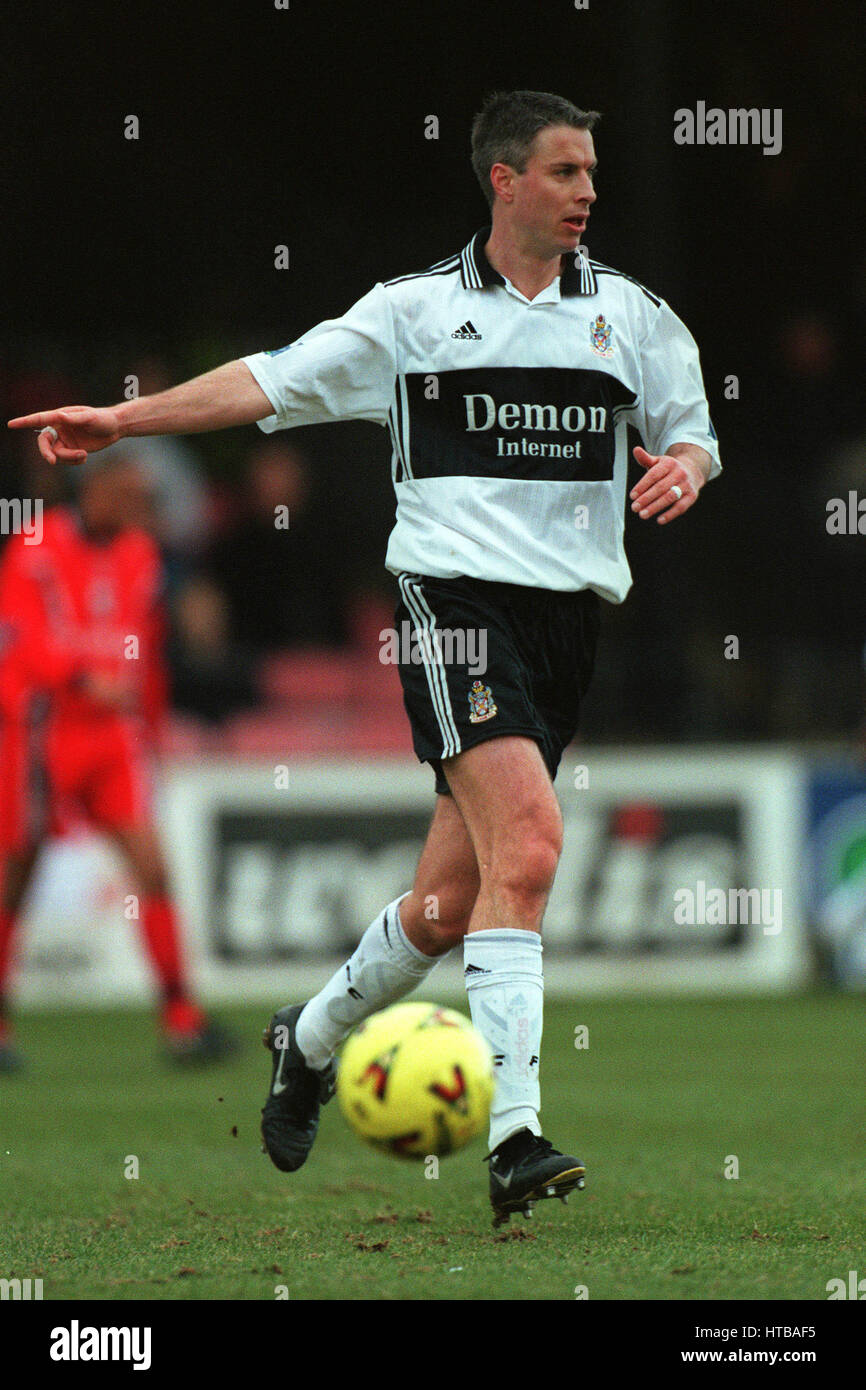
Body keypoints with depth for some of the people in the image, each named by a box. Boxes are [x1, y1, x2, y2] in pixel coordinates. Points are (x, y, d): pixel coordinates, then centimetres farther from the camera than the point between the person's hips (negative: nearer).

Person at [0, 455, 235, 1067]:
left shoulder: (139, 556, 11)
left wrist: (149, 728, 20)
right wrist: (86, 678, -29)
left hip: (115, 732, 4)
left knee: (149, 861, -10)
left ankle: (180, 1017, -11)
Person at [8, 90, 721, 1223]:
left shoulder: (630, 313, 13)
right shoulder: (418, 309, 6)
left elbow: (690, 430, 19)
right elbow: (274, 380, 6)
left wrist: (685, 465, -5)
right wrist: (123, 419, -1)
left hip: (572, 610, 4)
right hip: (456, 590, -4)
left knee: (446, 908, 5)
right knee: (528, 842, -25)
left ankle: (310, 1040, 34)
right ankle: (514, 1137, -29)